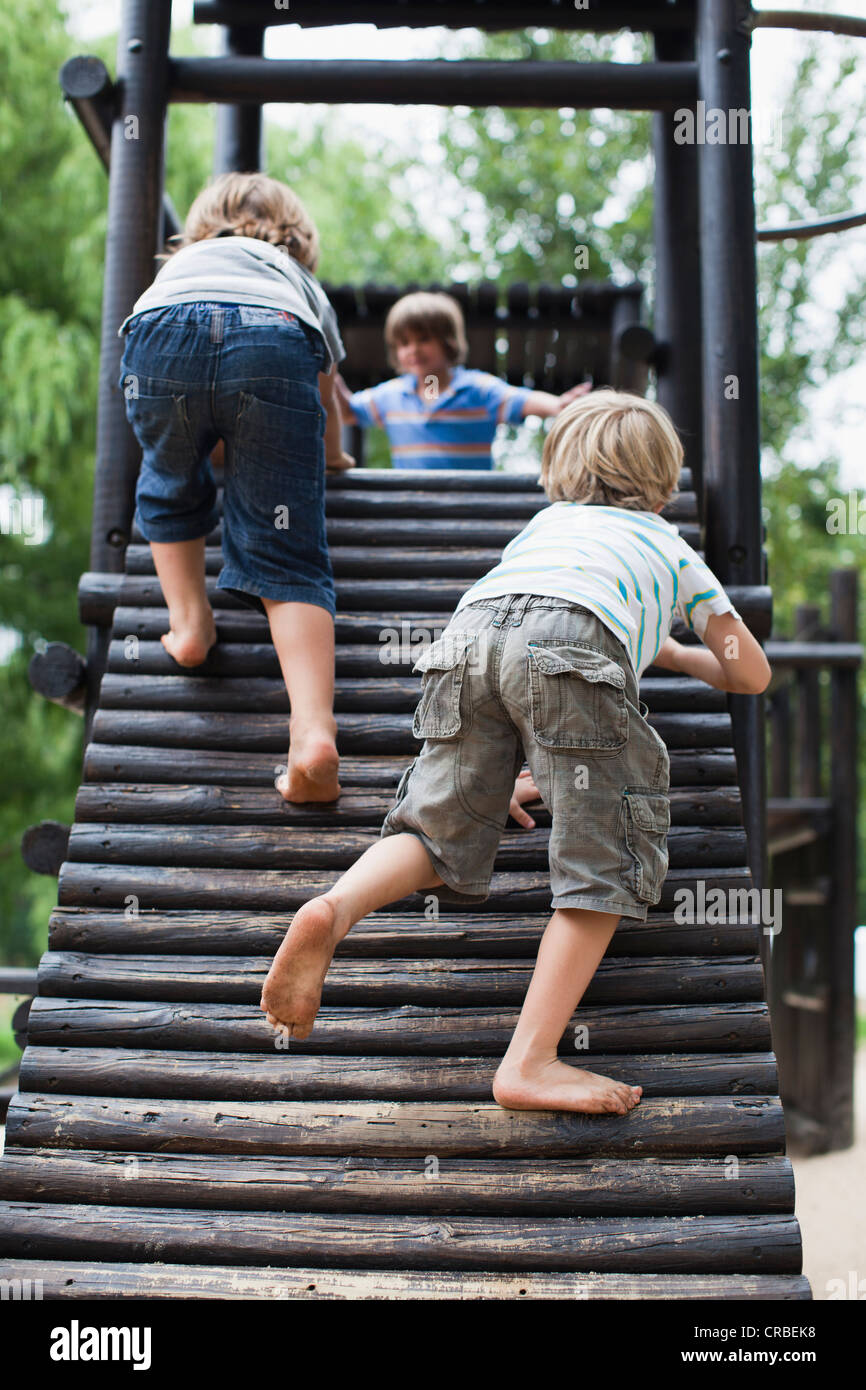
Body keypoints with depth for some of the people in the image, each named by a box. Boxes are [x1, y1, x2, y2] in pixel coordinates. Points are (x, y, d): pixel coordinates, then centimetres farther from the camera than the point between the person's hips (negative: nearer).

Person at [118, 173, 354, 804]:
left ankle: (190, 621, 21)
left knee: (170, 489, 33)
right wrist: (331, 457, 77)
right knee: (291, 559, 1)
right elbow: (326, 398, 56)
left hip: (161, 334, 1)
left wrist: (214, 445, 74)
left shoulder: (180, 263, 46)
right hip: (274, 346, -1)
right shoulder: (302, 283, 44)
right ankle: (314, 732, -15)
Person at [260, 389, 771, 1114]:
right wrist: (672, 652, 59)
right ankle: (530, 1061, -11)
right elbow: (751, 673, 41)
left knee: (439, 834, 11)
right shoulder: (672, 546, 37)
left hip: (471, 627, 4)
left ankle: (334, 909, -18)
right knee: (603, 866, 1)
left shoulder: (546, 521, 43)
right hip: (574, 643, -3)